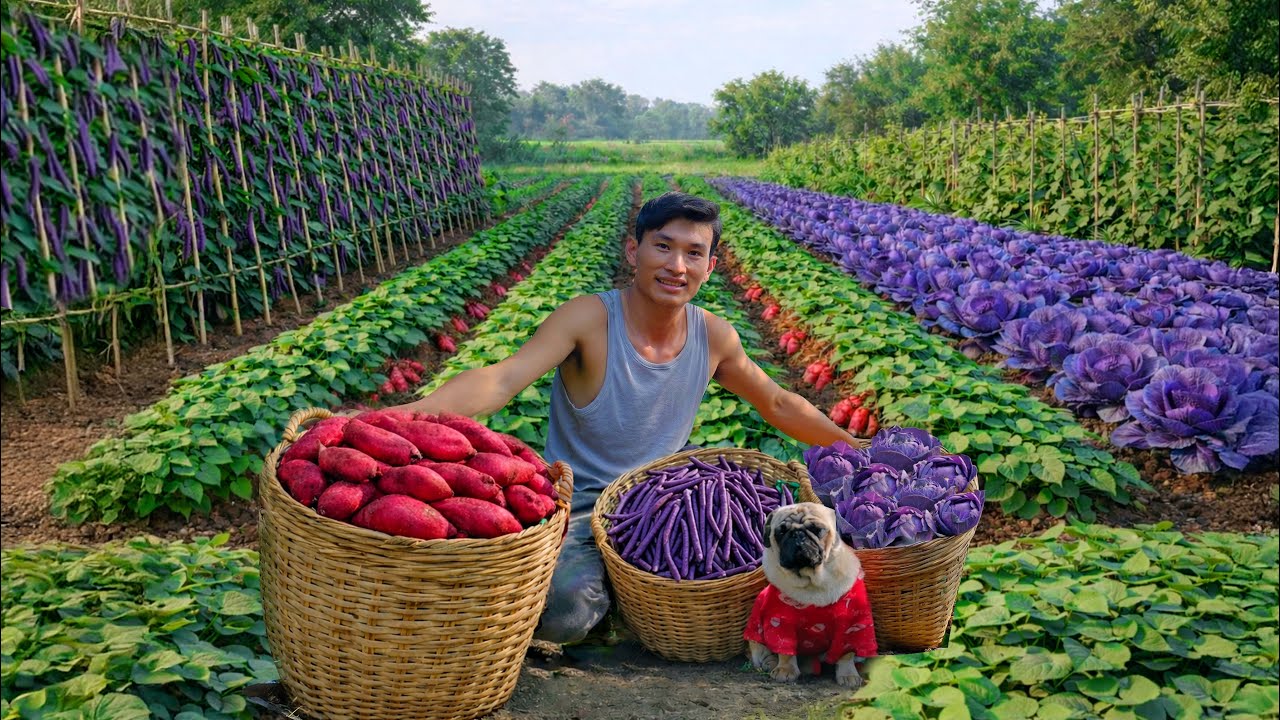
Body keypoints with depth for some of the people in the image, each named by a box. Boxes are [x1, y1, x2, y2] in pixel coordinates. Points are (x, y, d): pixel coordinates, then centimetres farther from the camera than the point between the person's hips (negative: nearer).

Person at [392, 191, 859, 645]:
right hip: (582, 504, -5)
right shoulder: (589, 319, -19)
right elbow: (501, 380, -32)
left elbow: (779, 404, 13)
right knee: (563, 615, -31)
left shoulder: (715, 337, -3)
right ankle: (610, 585, 6)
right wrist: (403, 415, -48)